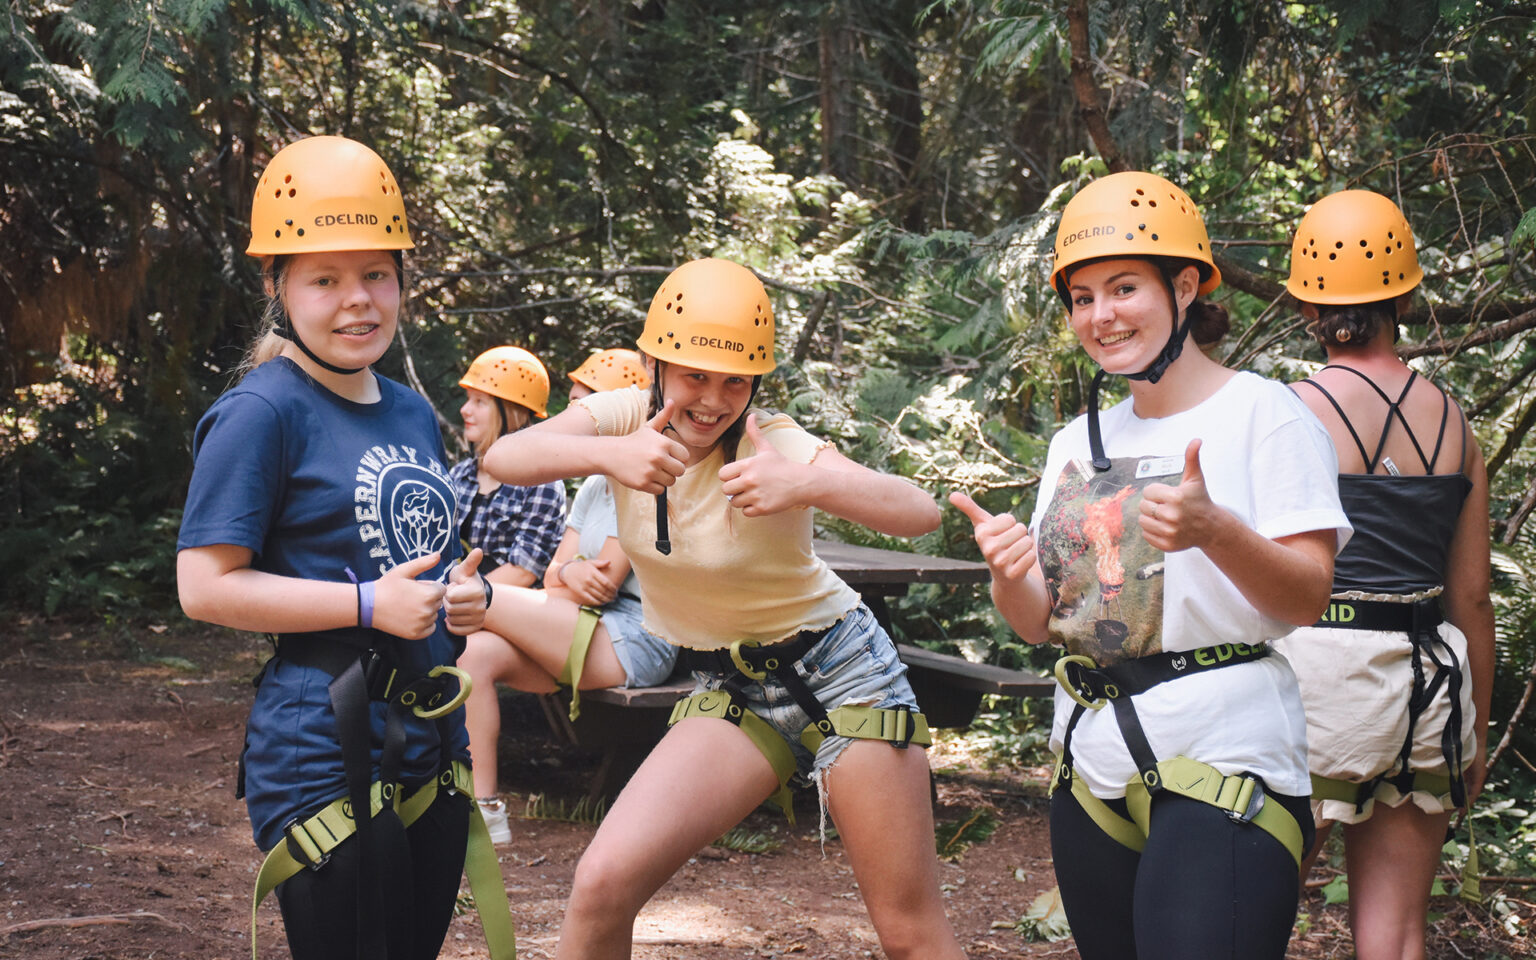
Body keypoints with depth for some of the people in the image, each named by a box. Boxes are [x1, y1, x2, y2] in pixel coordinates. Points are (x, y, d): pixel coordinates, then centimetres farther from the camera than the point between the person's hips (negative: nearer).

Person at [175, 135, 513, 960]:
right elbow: (204, 585, -16)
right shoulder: (262, 413, -12)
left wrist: (462, 594, 4)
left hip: (430, 751, 8)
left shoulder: (413, 414, 12)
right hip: (324, 759, -8)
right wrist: (370, 605, -20)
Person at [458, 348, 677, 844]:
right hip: (586, 635, 8)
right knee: (474, 652, -17)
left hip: (635, 640, -8)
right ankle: (482, 806, -18)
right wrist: (567, 572, -13)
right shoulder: (593, 487, 21)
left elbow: (605, 585, -14)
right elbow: (554, 572, 11)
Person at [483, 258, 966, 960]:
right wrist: (607, 454, -43)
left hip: (839, 669, -3)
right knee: (602, 884, -13)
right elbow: (503, 458, -24)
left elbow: (920, 512, -30)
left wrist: (807, 486, -48)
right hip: (730, 688, 3)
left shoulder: (773, 442, -18)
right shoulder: (629, 417, -8)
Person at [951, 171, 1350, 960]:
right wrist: (1007, 573, -9)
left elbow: (1307, 600, -10)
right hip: (1093, 768, 6)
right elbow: (1040, 624, 13)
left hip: (1222, 760, -6)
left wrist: (1214, 530, -27)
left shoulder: (1260, 413, -4)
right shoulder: (1078, 443, 15)